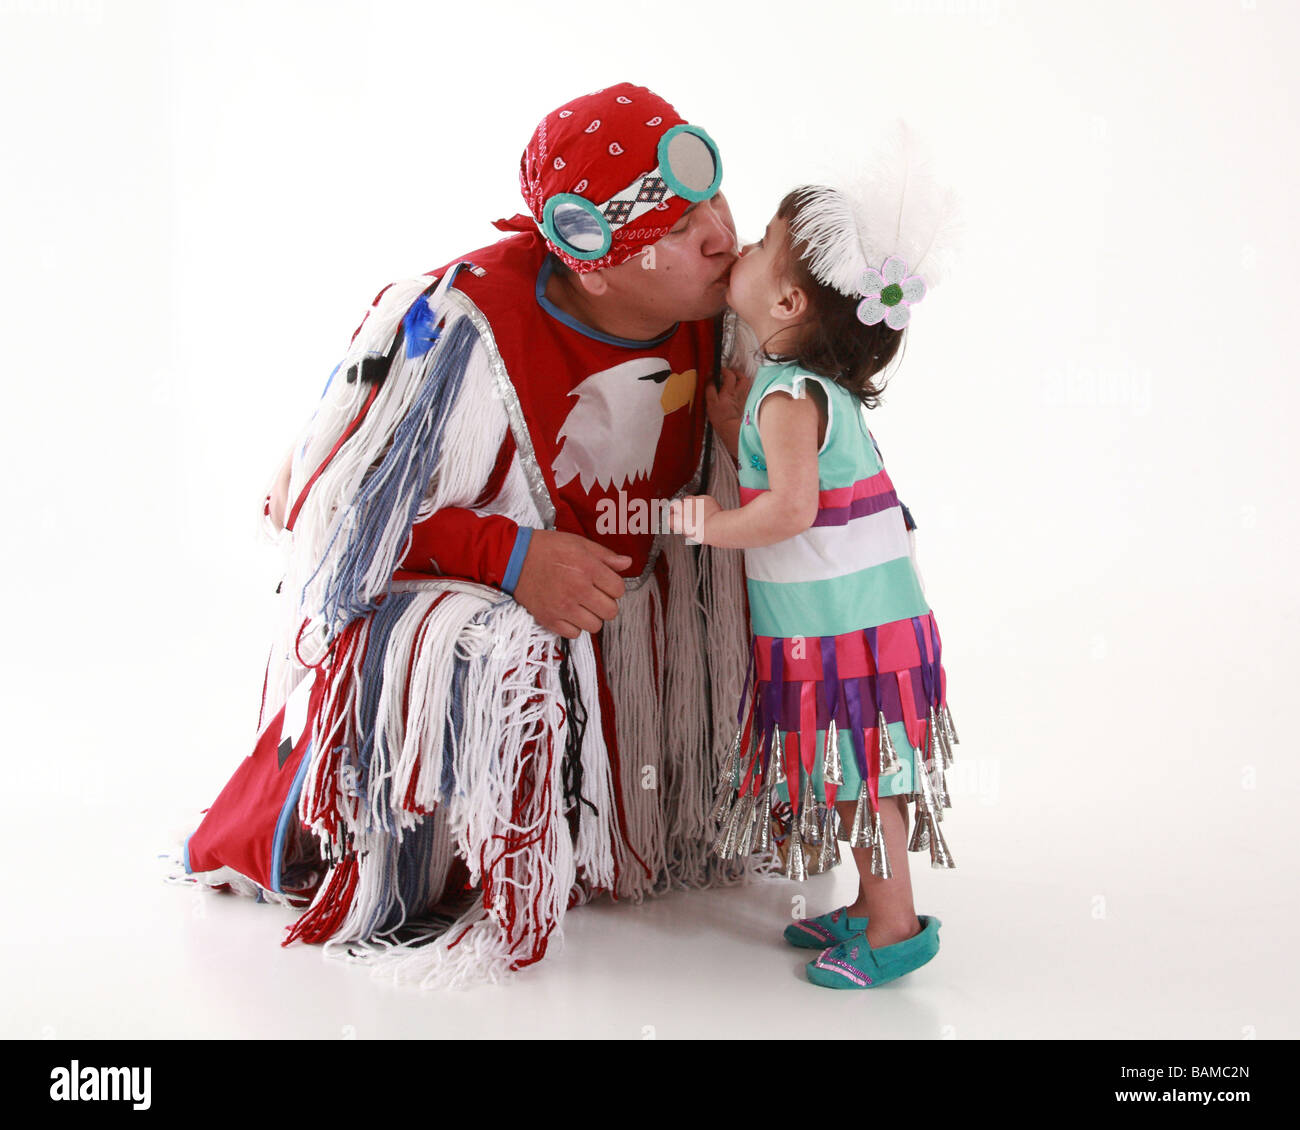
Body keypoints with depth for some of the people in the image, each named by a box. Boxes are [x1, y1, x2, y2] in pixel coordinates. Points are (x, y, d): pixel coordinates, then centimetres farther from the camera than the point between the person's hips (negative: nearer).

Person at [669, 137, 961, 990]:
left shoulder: (789, 396, -19)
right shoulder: (820, 385, 11)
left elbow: (789, 508, -28)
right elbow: (782, 476, 17)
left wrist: (714, 525, -14)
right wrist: (727, 415, 14)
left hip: (844, 631, -10)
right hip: (858, 618, 10)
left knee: (861, 779, 2)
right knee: (854, 778, 18)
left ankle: (896, 927, 14)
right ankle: (872, 908, 30)